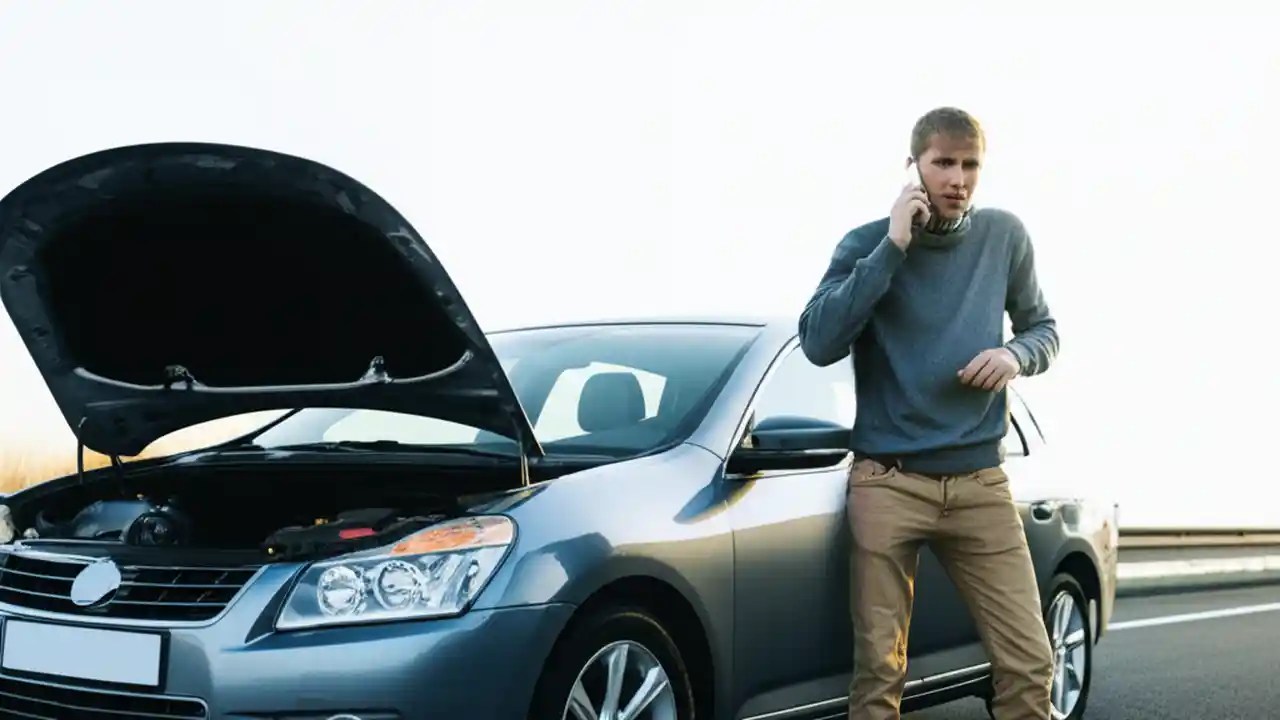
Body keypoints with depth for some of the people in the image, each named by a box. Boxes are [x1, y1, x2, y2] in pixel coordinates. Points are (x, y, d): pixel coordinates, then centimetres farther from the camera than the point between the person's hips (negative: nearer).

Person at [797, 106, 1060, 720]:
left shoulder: (1004, 236, 6)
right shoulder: (866, 244, -1)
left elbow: (1042, 327, 18)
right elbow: (818, 343, -15)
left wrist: (1017, 355, -6)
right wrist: (892, 248, -18)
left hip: (980, 483, 2)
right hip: (887, 484, -2)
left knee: (1029, 666, -3)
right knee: (879, 670, -1)